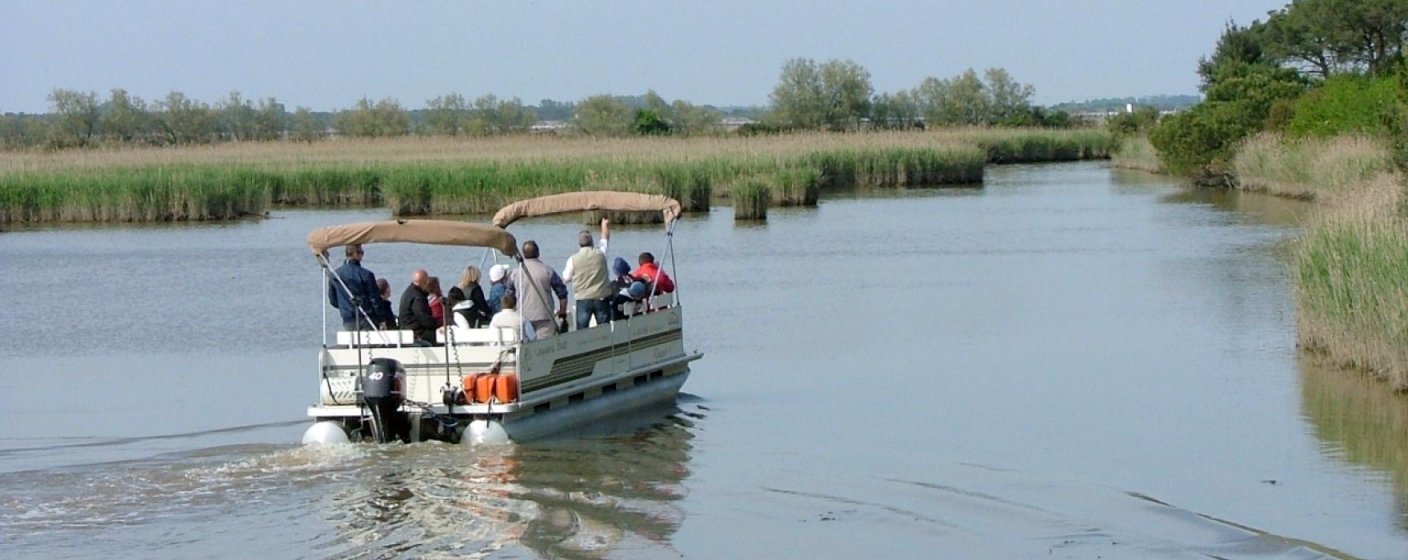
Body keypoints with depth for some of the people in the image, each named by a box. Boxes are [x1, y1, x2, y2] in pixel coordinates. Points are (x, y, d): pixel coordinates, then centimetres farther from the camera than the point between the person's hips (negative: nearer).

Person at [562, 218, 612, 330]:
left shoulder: (573, 259, -7)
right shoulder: (600, 253, -3)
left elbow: (565, 279, 5)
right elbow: (605, 239, 19)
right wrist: (605, 226, 39)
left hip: (583, 299, -1)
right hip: (602, 298, 1)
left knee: (581, 331, 2)